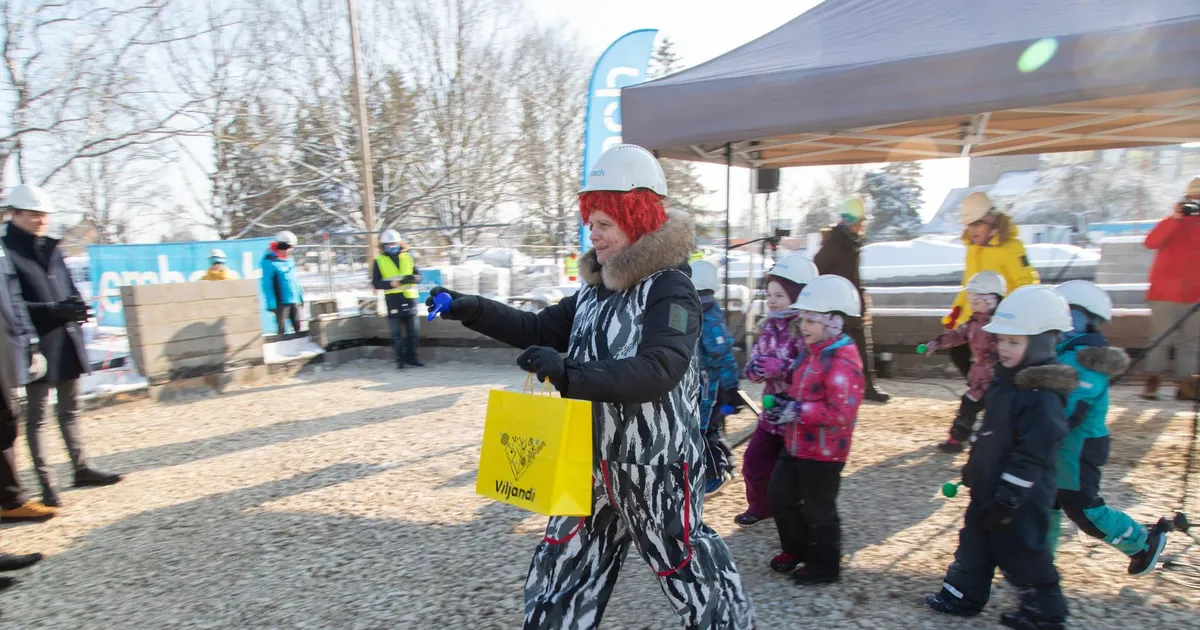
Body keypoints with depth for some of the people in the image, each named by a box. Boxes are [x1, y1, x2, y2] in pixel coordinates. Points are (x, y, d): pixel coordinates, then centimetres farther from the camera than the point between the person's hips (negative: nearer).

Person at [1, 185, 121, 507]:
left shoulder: (50, 248, 12)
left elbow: (69, 289, 14)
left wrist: (77, 308, -6)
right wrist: (54, 310, -22)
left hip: (66, 341, 7)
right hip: (37, 345, -7)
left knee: (70, 409, 15)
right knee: (36, 415, 2)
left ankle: (81, 469, 25)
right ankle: (45, 483, 8)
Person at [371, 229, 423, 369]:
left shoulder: (408, 257, 9)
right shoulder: (379, 261, 3)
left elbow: (419, 276, 9)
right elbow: (375, 283, -1)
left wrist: (412, 278, -14)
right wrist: (390, 283, -18)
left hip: (409, 299, 2)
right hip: (393, 301, -2)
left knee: (412, 332, 8)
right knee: (397, 333, 1)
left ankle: (412, 357, 18)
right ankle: (400, 359, 9)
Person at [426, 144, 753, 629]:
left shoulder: (670, 287, -18)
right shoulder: (595, 289, 6)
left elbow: (658, 371, -30)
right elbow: (539, 329, 11)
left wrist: (569, 374, -38)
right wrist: (472, 310, 0)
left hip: (657, 463, -7)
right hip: (593, 458, 7)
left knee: (684, 564, 14)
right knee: (563, 565, 18)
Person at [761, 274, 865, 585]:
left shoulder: (842, 361, -24)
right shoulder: (813, 352, 6)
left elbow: (841, 413, -30)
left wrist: (797, 411, -27)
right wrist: (787, 403, 2)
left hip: (823, 452, -10)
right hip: (796, 444, 10)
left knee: (818, 510, 7)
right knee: (780, 495, 20)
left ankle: (824, 567, 29)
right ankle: (794, 550, 40)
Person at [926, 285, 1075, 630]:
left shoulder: (1042, 395, -25)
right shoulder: (1008, 378, 6)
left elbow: (1033, 455, -25)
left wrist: (1007, 498, -22)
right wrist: (973, 468, 21)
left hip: (1019, 499, -9)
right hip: (989, 488, 9)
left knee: (1021, 553, 8)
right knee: (974, 541, 19)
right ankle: (962, 595, 33)